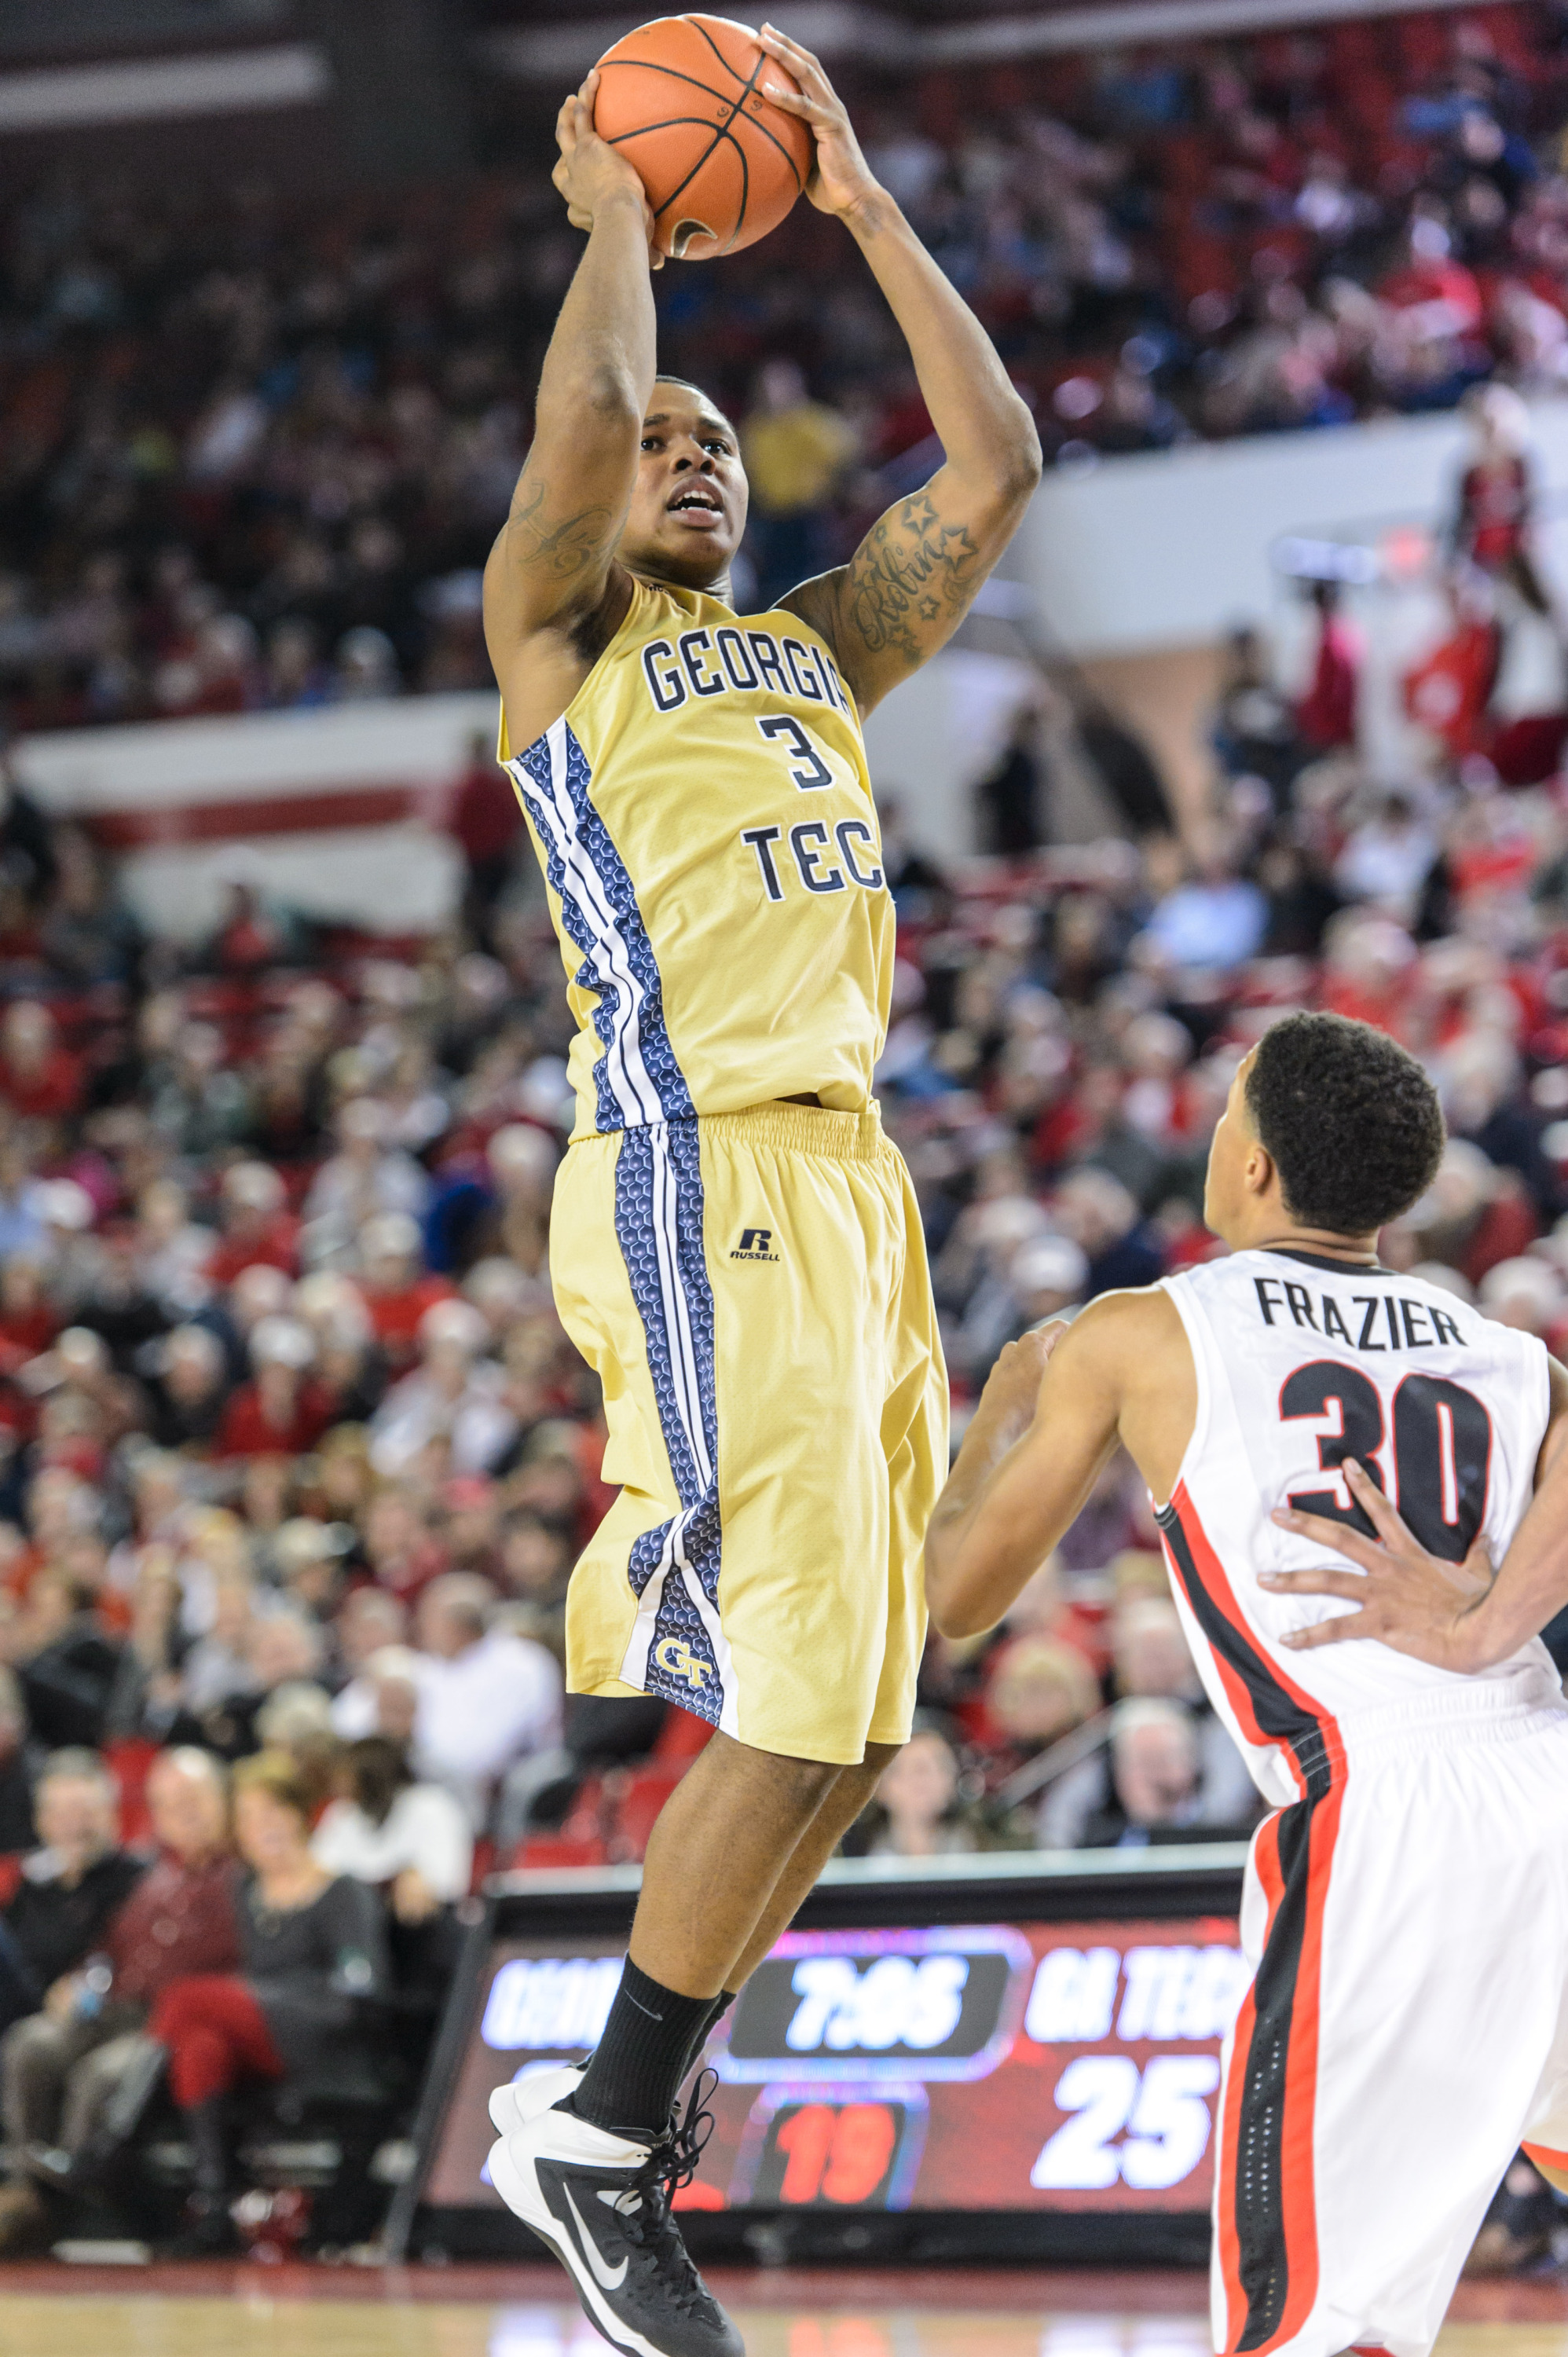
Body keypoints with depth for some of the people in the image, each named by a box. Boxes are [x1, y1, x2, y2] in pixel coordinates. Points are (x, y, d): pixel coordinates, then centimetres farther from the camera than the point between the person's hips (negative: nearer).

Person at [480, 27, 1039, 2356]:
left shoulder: (818, 646, 23)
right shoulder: (557, 633, 5)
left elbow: (993, 465, 15)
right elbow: (583, 415, -13)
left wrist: (861, 206, 15)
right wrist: (613, 211, 3)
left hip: (844, 1179, 8)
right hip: (698, 1178, -8)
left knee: (838, 1719, 6)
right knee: (797, 1705, -15)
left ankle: (621, 2122, 14)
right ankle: (605, 2138, -3)